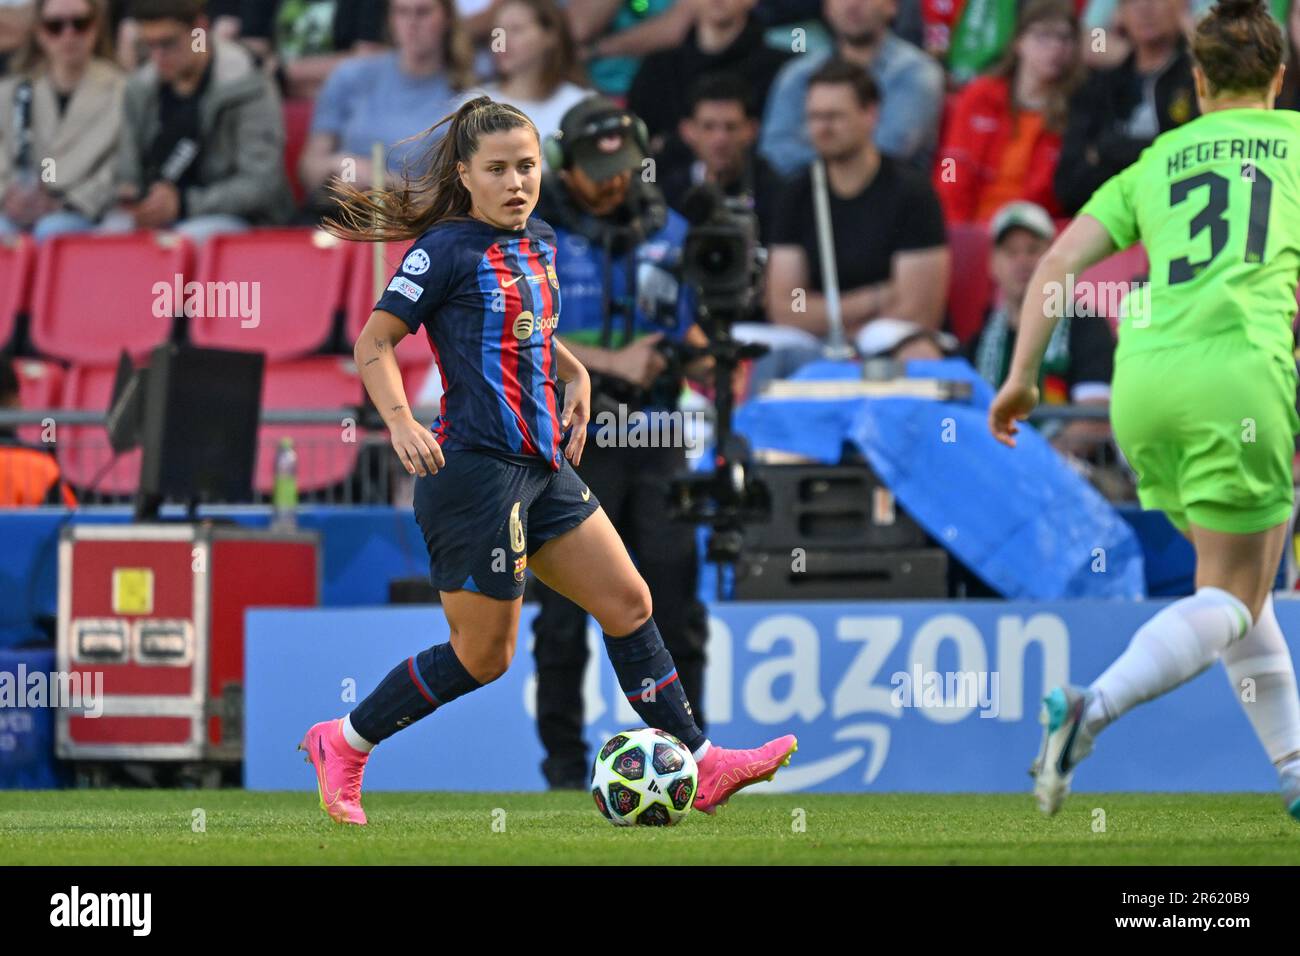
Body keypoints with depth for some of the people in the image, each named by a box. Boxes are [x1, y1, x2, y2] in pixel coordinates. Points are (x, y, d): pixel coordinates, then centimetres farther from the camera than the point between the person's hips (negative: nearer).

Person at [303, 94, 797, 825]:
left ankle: (699, 766, 13)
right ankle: (343, 744, 13)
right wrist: (402, 424, -25)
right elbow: (374, 343, -10)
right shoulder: (448, 249, -11)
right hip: (476, 467, -8)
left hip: (543, 466, 8)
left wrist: (575, 375, 13)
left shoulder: (539, 243, 13)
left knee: (629, 603, 7)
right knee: (483, 656, -2)